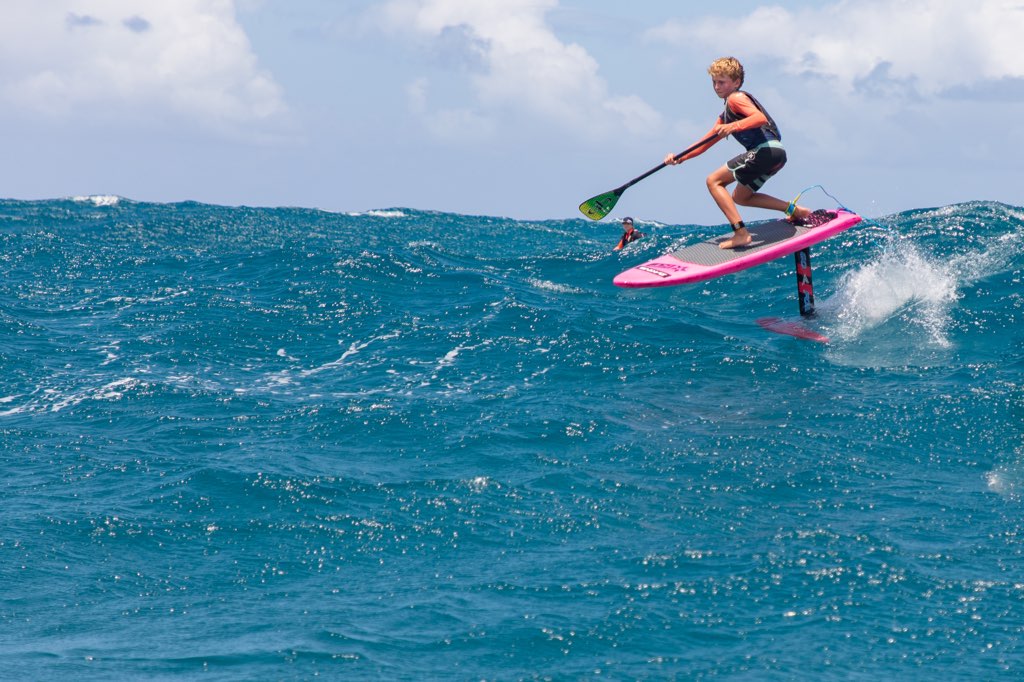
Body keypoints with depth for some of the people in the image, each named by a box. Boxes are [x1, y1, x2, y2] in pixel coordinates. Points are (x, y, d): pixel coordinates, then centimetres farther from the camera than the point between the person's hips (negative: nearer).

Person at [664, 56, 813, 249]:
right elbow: (705, 143, 28)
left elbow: (760, 118, -19)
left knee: (714, 181, -8)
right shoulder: (725, 116, 28)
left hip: (767, 149, -10)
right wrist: (680, 157, 17)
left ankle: (741, 233, -21)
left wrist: (733, 127, -31)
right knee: (740, 197, 27)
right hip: (775, 154, 10)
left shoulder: (735, 98, -2)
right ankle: (794, 210, 19)